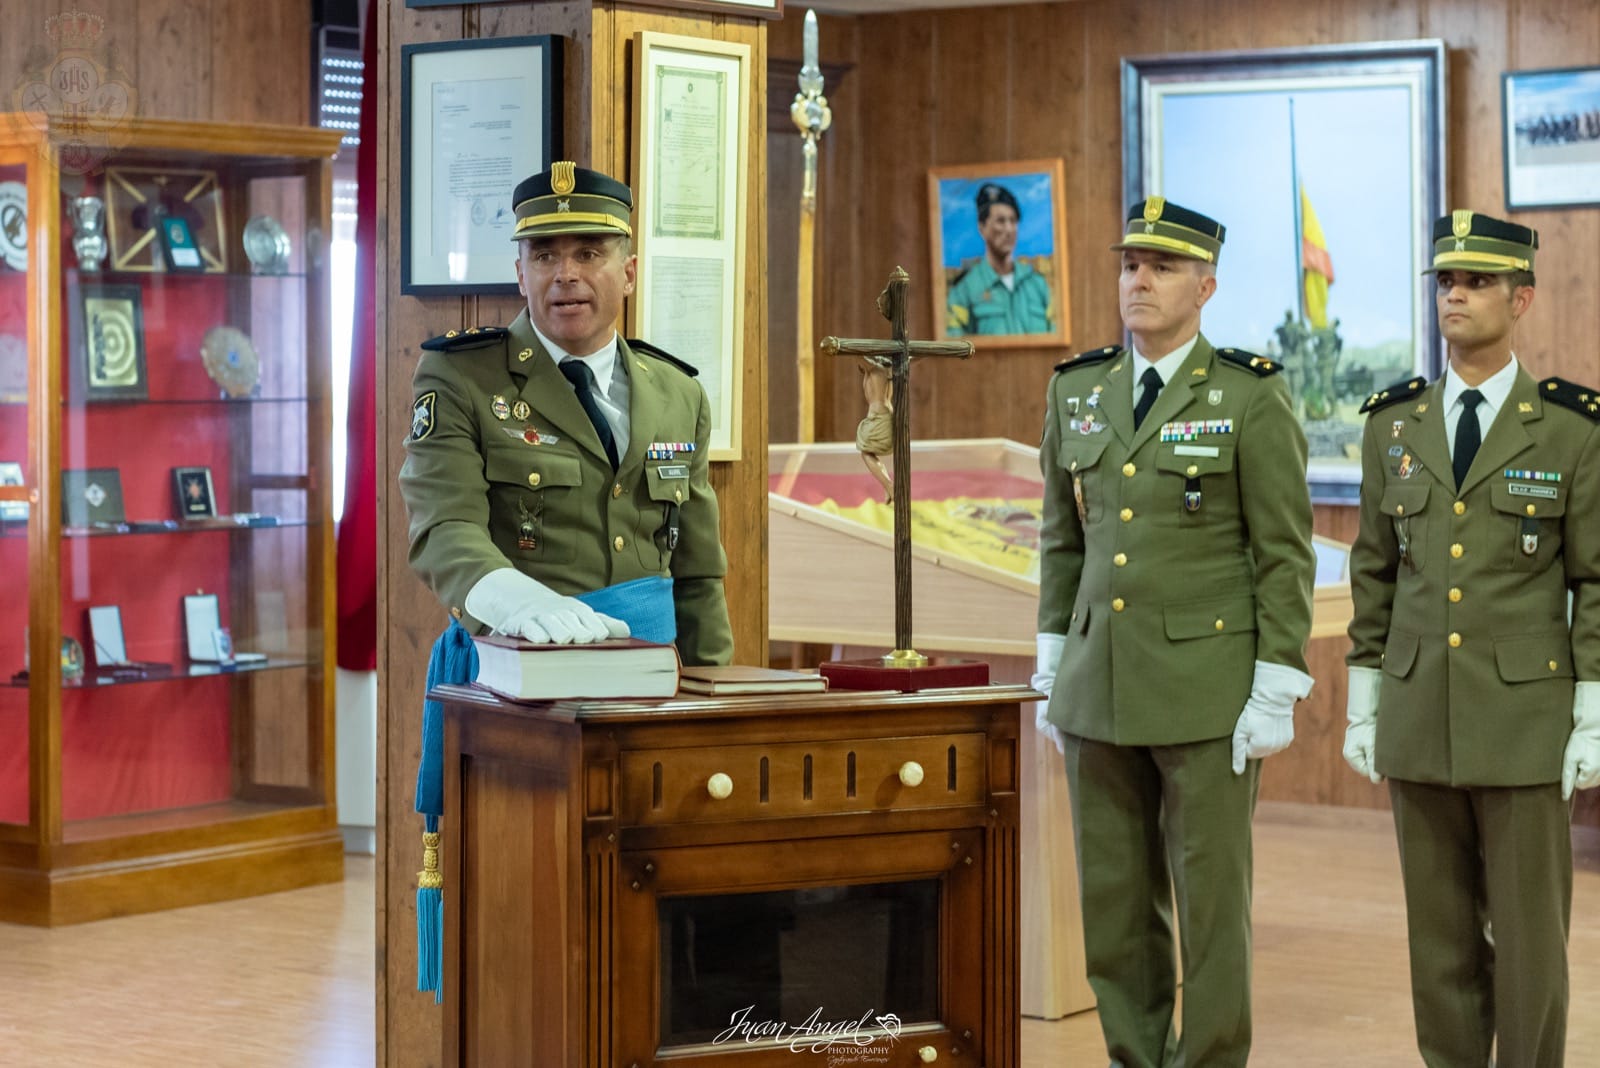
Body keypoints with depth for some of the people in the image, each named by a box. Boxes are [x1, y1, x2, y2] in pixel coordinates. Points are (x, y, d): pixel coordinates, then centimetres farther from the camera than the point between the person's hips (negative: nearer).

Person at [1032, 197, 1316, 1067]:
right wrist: (1051, 677, 10)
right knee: (1115, 897, 9)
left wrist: (1275, 697, -12)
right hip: (1100, 686, 5)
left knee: (1211, 896, 1)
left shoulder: (1253, 398, -8)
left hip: (1211, 685, -5)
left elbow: (1286, 557, -8)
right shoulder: (1079, 392, 7)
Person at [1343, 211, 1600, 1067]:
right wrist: (1362, 708, 7)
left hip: (1526, 720, -3)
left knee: (1528, 931, 1)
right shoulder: (1394, 424, 6)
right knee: (1441, 931, 9)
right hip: (1419, 717, 3)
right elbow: (1375, 571, 10)